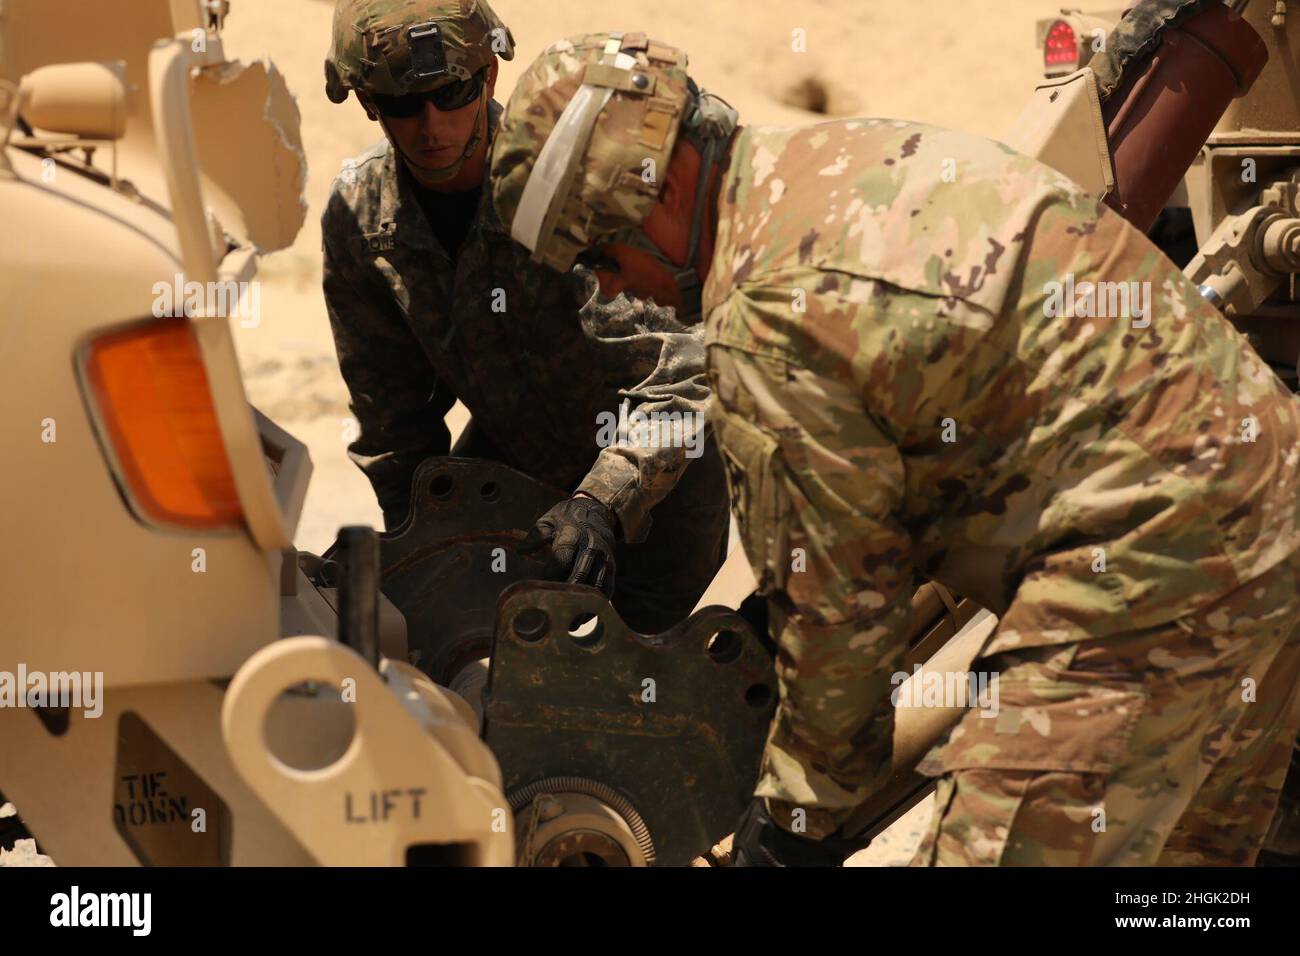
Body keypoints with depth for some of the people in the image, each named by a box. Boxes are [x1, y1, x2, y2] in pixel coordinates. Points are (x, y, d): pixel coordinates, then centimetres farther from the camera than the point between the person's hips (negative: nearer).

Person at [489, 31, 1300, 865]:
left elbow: (835, 598, -11)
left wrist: (800, 815, 4)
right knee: (1180, 849, 21)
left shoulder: (767, 315, -18)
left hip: (1149, 561, -10)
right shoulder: (857, 149, 10)